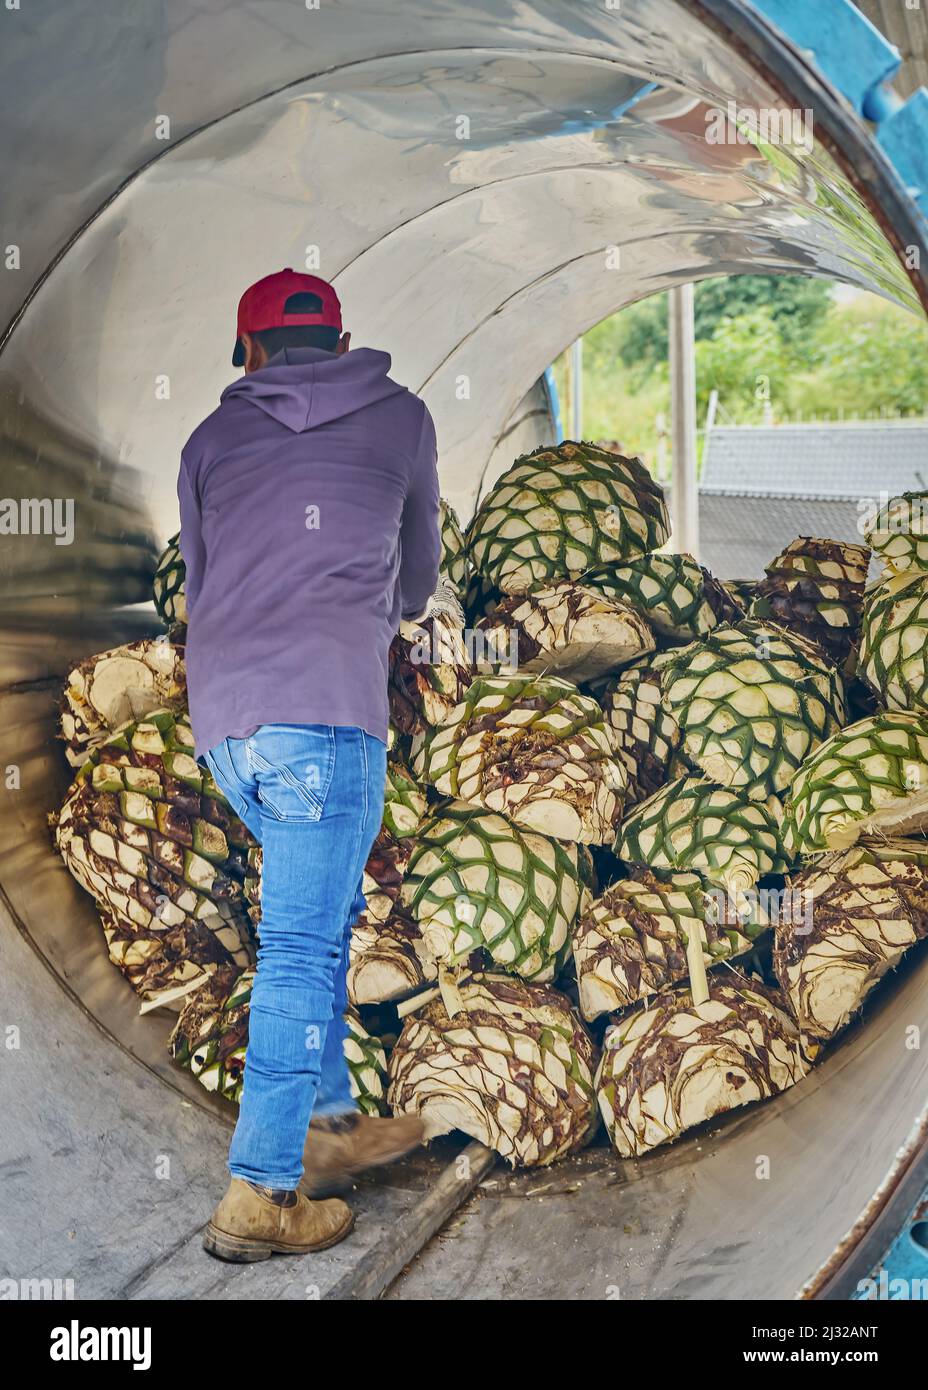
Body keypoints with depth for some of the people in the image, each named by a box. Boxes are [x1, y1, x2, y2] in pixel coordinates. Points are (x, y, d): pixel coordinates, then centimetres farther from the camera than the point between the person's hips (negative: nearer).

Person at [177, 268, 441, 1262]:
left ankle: (328, 1123, 26)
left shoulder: (210, 438, 19)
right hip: (327, 714, -4)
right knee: (302, 946, -4)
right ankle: (261, 1193, -5)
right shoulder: (399, 417, 15)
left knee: (321, 909, 20)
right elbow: (417, 575, 26)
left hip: (220, 717, 4)